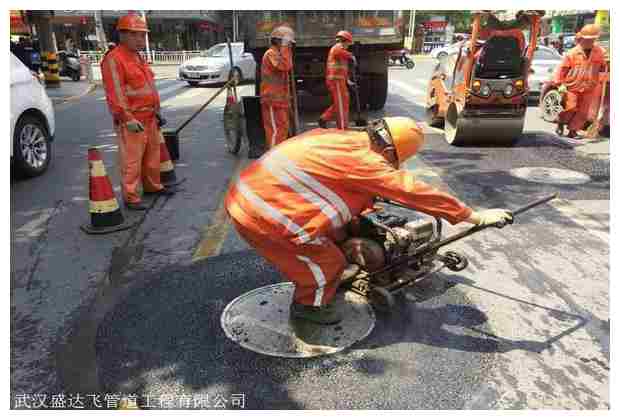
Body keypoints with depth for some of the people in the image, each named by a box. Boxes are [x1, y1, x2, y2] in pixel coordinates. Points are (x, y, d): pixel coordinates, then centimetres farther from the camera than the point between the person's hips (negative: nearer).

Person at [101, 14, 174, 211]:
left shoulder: (138, 58, 19)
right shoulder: (113, 59, -12)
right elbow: (115, 93, -19)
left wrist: (156, 111, 23)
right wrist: (128, 118, -25)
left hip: (149, 118, 10)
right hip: (131, 120, -9)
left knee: (152, 155, 19)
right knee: (131, 160, -7)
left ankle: (153, 186, 35)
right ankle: (130, 198, 0)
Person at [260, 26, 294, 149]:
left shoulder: (279, 54, 20)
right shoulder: (271, 54, -12)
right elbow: (285, 66, -27)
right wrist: (284, 48, -18)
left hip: (280, 99, 10)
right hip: (272, 100, -10)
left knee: (283, 129, 15)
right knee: (275, 130, -10)